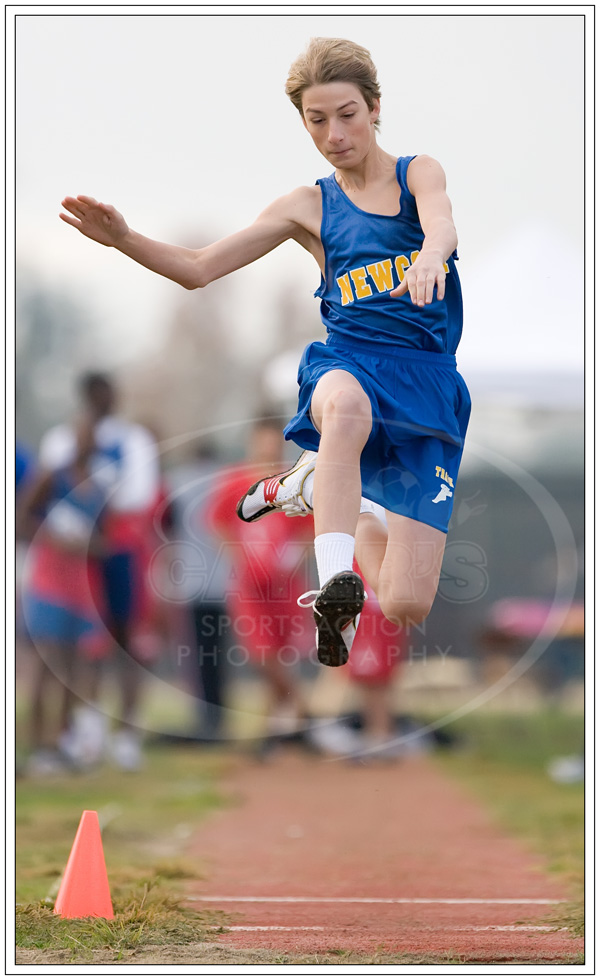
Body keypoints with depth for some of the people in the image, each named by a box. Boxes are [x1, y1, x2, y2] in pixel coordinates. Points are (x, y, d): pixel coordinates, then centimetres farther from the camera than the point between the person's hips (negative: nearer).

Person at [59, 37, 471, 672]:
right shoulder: (308, 208, 12)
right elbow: (198, 268, 9)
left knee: (405, 608, -9)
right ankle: (334, 585, -47)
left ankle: (313, 485, 21)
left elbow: (440, 223, -17)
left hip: (427, 381, 0)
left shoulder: (417, 173, 7)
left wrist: (430, 257, -42)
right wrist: (123, 239, -11)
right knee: (345, 405, -44)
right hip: (347, 363, 0)